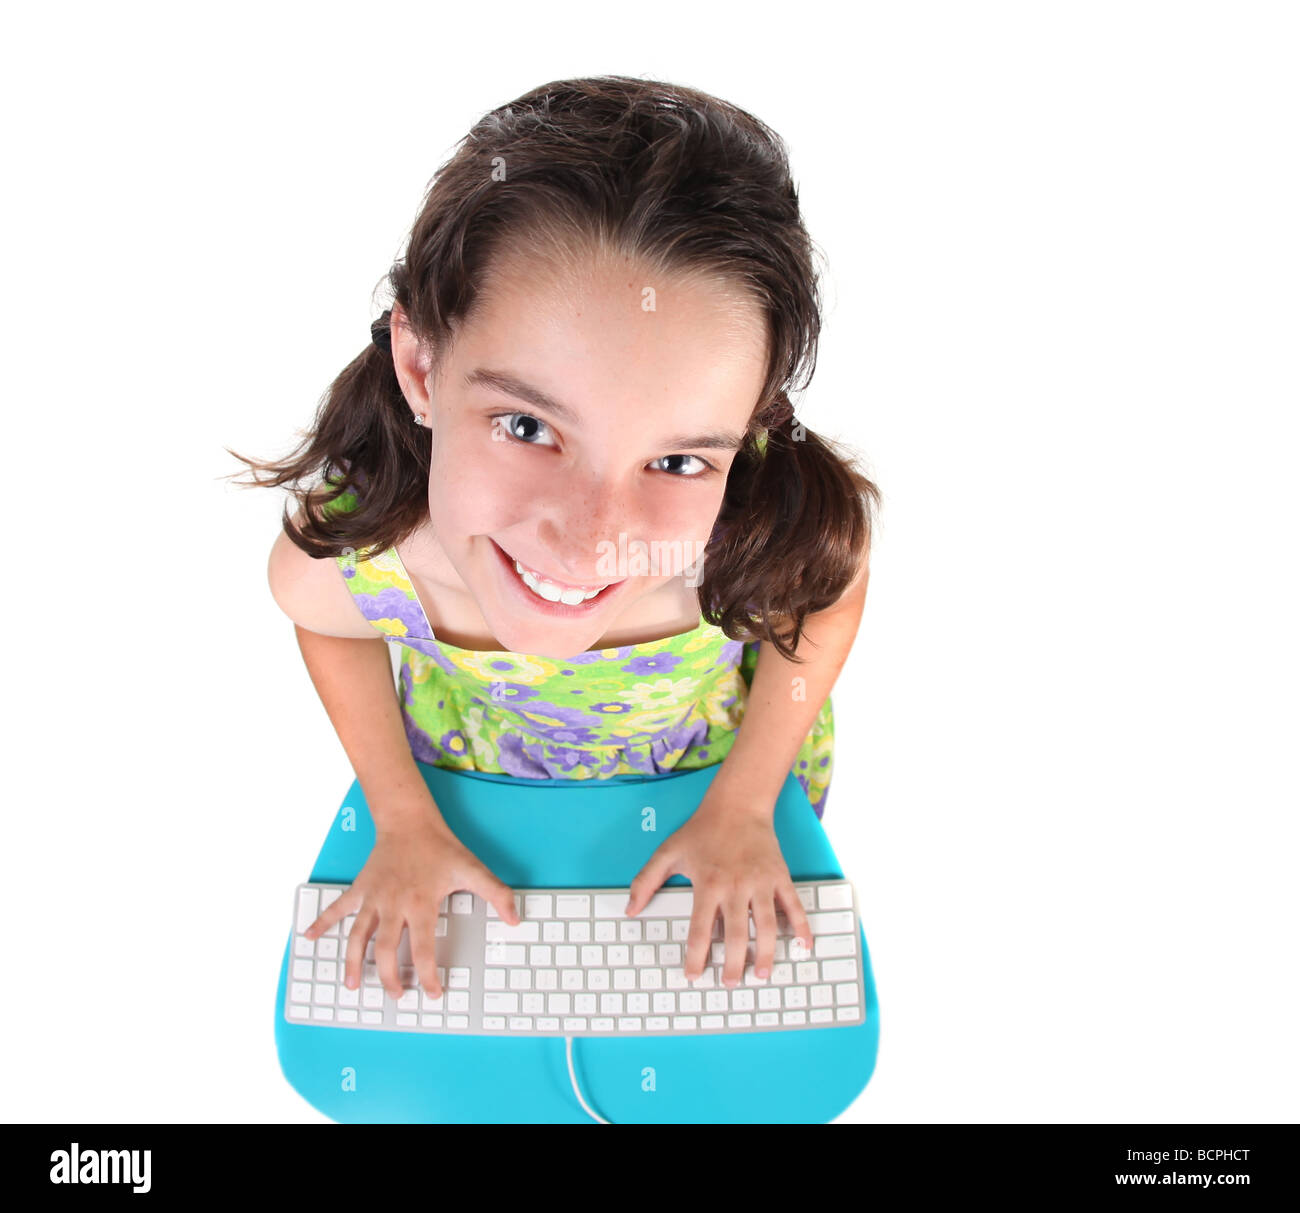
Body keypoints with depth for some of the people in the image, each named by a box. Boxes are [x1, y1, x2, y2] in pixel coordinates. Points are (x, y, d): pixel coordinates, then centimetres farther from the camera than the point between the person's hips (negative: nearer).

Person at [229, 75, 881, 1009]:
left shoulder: (792, 532, -42)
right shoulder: (334, 561, -39)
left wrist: (744, 807, -12)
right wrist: (404, 820, -7)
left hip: (727, 766, 0)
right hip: (478, 783, 1)